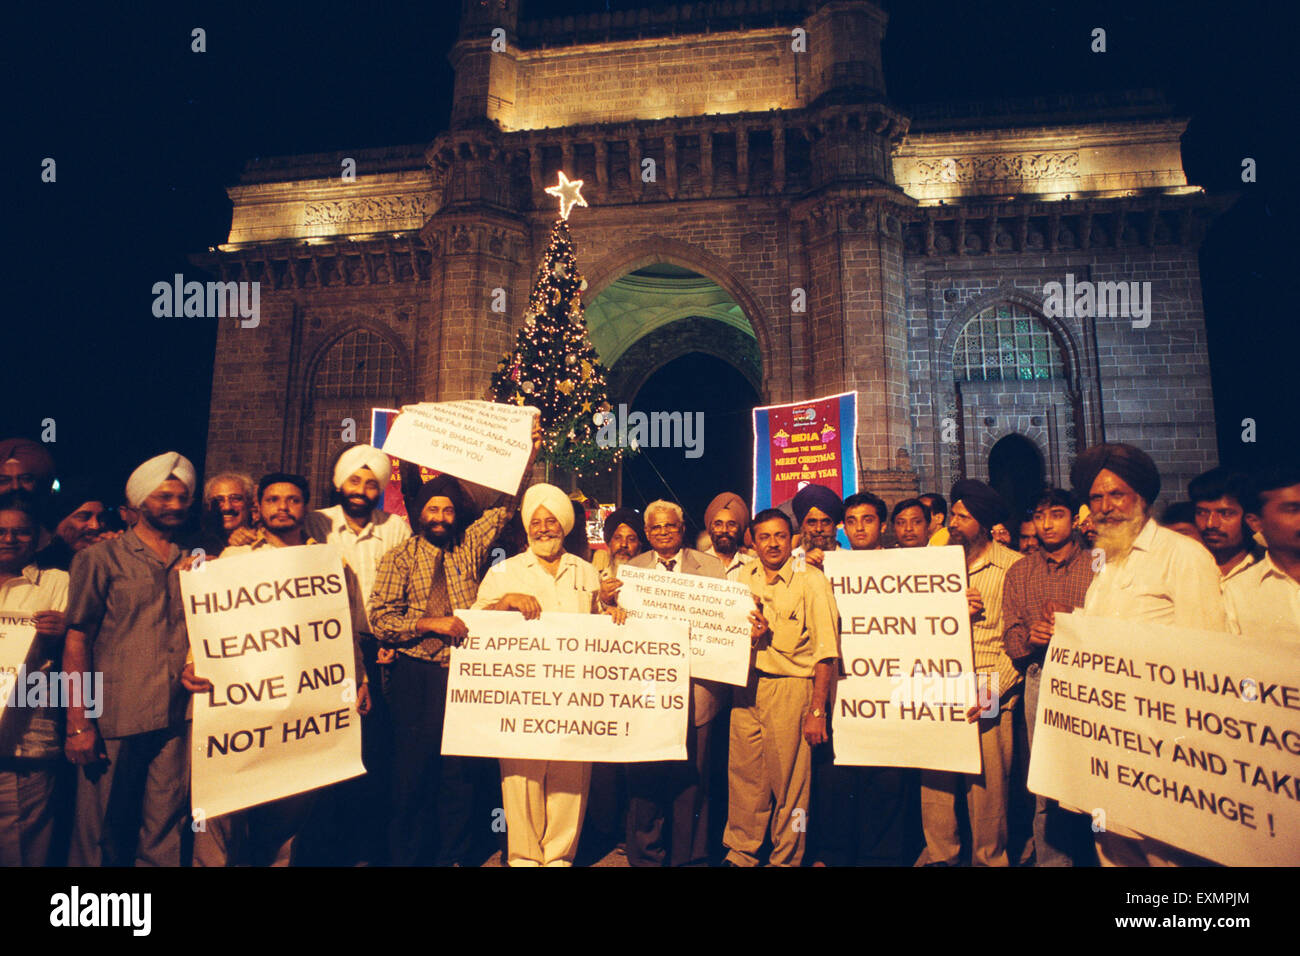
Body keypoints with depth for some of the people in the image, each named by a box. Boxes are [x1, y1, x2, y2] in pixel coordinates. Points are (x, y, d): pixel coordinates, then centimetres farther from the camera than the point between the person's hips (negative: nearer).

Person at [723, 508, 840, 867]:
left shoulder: (812, 580, -5)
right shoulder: (740, 578, 8)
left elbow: (826, 652, -7)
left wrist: (817, 711, -10)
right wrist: (748, 634, -6)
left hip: (792, 689, -3)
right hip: (746, 687, 4)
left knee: (789, 783, 5)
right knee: (743, 777, 9)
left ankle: (786, 859, 24)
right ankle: (740, 854, 26)